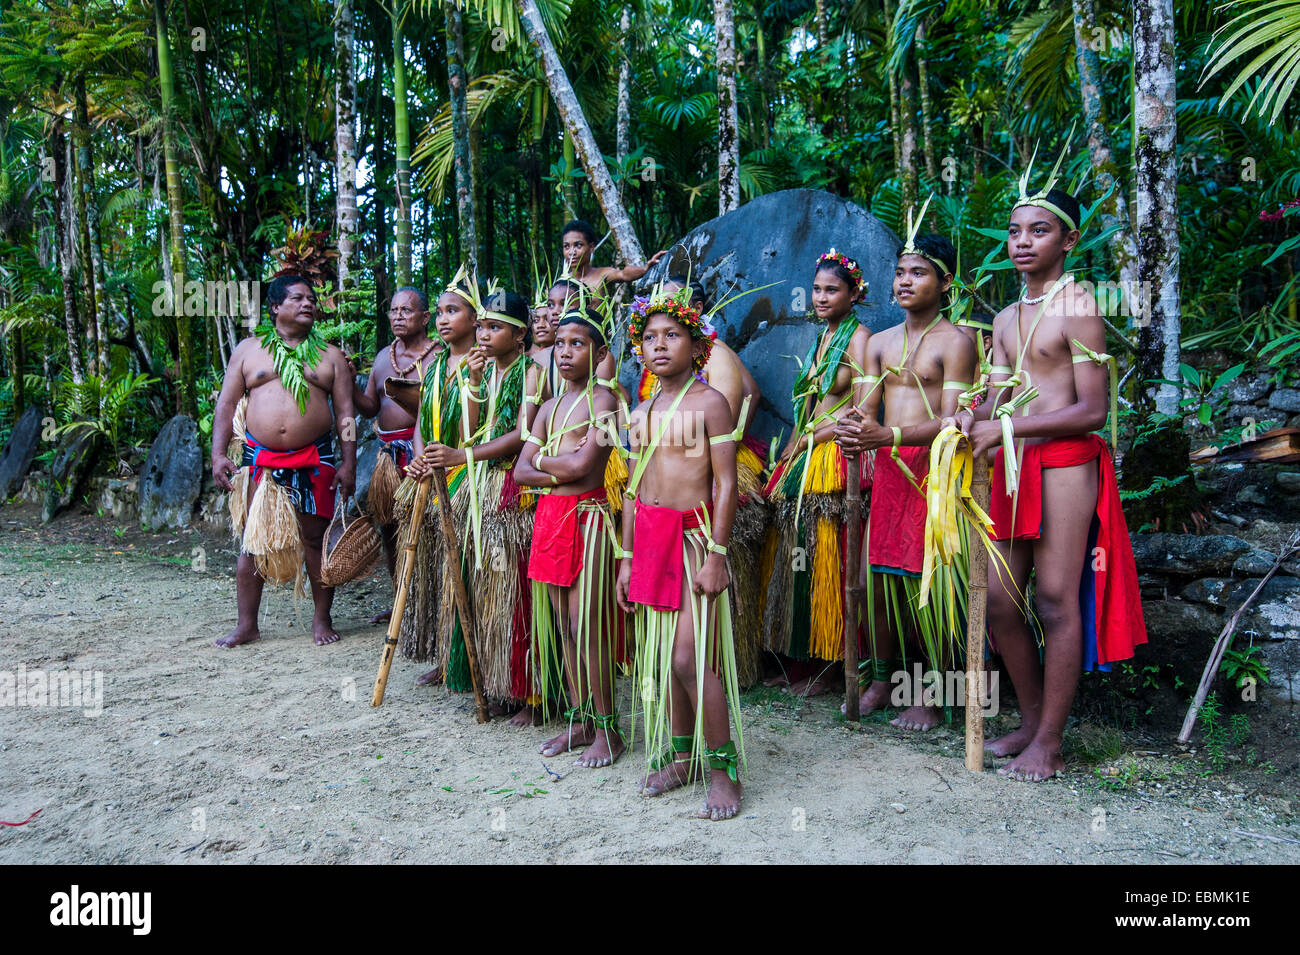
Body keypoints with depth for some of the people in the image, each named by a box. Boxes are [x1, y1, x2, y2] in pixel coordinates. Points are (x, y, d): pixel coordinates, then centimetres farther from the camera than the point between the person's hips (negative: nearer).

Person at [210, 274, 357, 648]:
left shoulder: (329, 355, 9)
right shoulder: (247, 350, 11)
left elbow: (345, 412, 6)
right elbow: (226, 404, 9)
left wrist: (348, 463, -3)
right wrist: (218, 454, -2)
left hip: (314, 460, -1)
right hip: (260, 460, 1)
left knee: (315, 539, 2)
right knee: (252, 541, 4)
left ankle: (322, 619, 15)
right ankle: (247, 624, 13)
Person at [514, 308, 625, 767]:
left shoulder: (604, 400, -6)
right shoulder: (549, 407, 15)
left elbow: (582, 463, -19)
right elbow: (521, 472, 8)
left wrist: (543, 459, -1)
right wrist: (562, 469, -10)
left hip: (588, 517, -7)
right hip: (549, 516, 7)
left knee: (587, 625, -4)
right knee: (563, 625, 12)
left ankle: (606, 728, 8)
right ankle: (578, 720, 23)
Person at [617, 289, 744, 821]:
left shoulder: (708, 402, -5)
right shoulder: (640, 414, 14)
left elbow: (726, 484, -9)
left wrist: (716, 554, -15)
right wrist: (627, 558, 13)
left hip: (694, 535, -6)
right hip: (649, 539, 7)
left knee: (689, 656, -11)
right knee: (660, 655, 10)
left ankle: (723, 768, 2)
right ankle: (680, 756, 24)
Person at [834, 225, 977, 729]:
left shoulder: (956, 341, -3)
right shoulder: (879, 343, 16)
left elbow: (950, 421, -13)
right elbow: (864, 410, 9)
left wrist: (886, 435, -27)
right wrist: (851, 430, -16)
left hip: (932, 468, -5)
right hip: (885, 468, 5)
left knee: (925, 584, -4)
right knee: (873, 579, 5)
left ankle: (933, 696, 10)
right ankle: (880, 679, 22)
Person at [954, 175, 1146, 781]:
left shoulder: (1077, 309, -5)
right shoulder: (1006, 320, 18)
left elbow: (1092, 411, -12)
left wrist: (1007, 427, -15)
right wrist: (974, 418, -6)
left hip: (1065, 464, -7)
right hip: (1013, 468, 7)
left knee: (1056, 600, -2)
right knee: (1000, 600, 7)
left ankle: (1049, 743, 9)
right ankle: (1031, 721, 24)